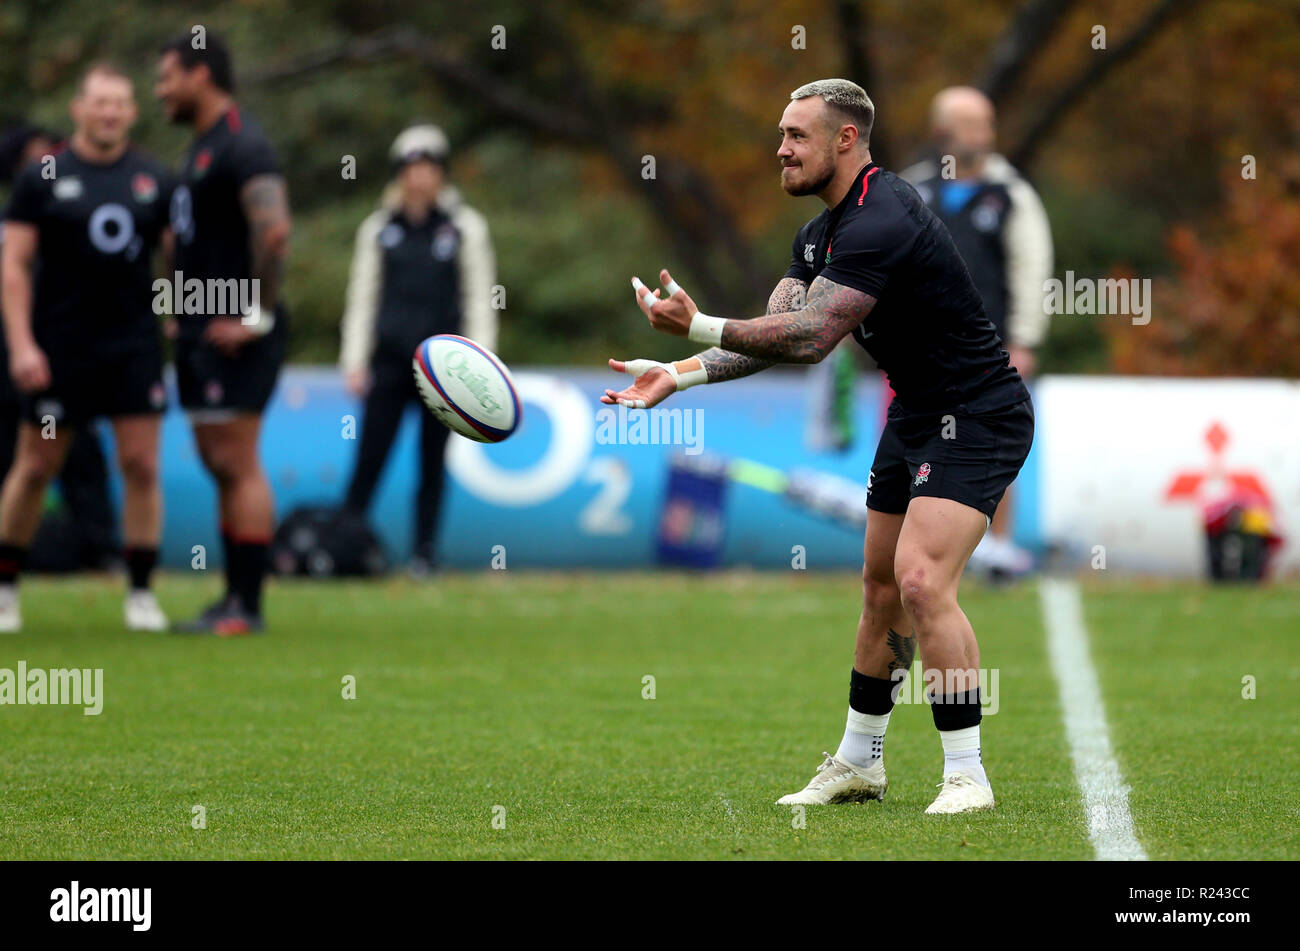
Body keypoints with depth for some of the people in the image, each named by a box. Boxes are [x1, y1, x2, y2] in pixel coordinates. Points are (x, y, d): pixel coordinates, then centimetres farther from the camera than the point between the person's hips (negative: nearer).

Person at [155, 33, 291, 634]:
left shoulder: (242, 146, -14)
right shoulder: (201, 147, 19)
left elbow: (273, 229, -25)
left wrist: (257, 314, -22)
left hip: (234, 333, -10)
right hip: (201, 331, 10)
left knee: (237, 464, -9)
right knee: (220, 465, 11)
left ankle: (247, 606, -9)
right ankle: (234, 597, 15)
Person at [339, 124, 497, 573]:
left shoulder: (465, 228, 4)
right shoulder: (378, 229, 8)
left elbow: (479, 299, 4)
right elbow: (362, 298, 11)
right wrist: (354, 362, 4)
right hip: (390, 360, 1)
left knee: (433, 462, 4)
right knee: (370, 456, -6)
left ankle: (424, 550, 10)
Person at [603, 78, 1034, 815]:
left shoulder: (881, 222, -24)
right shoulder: (823, 233, 9)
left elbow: (811, 337, -30)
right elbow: (776, 332, 4)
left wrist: (702, 327, -31)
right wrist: (680, 373, -7)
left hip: (977, 416, -11)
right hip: (915, 415, 11)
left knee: (922, 581, -22)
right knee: (882, 587, 15)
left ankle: (967, 776, -16)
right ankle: (859, 763, 27)